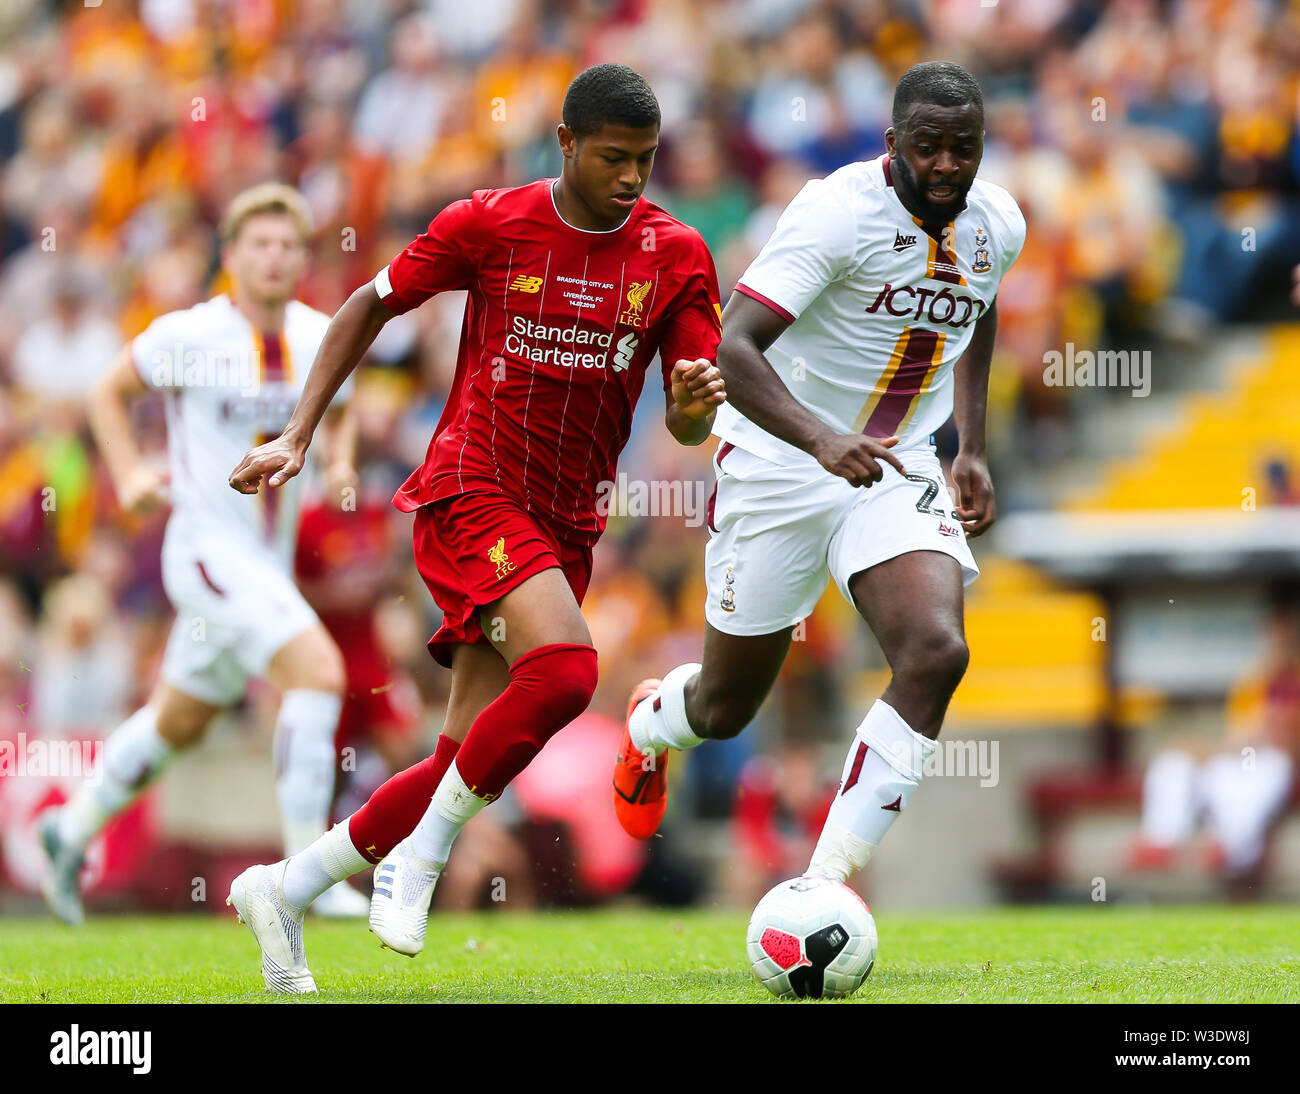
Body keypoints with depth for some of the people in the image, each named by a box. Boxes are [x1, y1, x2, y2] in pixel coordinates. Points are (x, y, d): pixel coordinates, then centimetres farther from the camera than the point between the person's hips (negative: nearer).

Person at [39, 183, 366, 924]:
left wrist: (340, 461, 2)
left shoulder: (322, 340, 3)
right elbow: (110, 393, 5)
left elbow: (337, 410, 23)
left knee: (179, 724, 20)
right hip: (208, 549, -7)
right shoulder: (187, 336, -10)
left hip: (271, 558, 7)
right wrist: (130, 475, -9)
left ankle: (74, 829, 42)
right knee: (319, 670, -25)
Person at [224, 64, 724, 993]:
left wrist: (695, 401, -24)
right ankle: (418, 860, -14)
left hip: (566, 526, 5)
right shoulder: (488, 225, -6)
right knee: (565, 670, -30)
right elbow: (370, 306, 8)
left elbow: (687, 429, 1)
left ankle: (285, 890, 17)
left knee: (471, 761, 2)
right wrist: (298, 437, 3)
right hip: (472, 491, -5)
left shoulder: (677, 255, 0)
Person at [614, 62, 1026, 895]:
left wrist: (973, 446, 15)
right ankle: (651, 724, 50)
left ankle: (826, 887, -19)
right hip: (780, 468, -4)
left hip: (897, 469, 4)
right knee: (727, 709, 9)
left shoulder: (998, 225, -2)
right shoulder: (839, 211, -22)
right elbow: (733, 348, -30)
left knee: (936, 653, -24)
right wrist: (823, 441, -44)